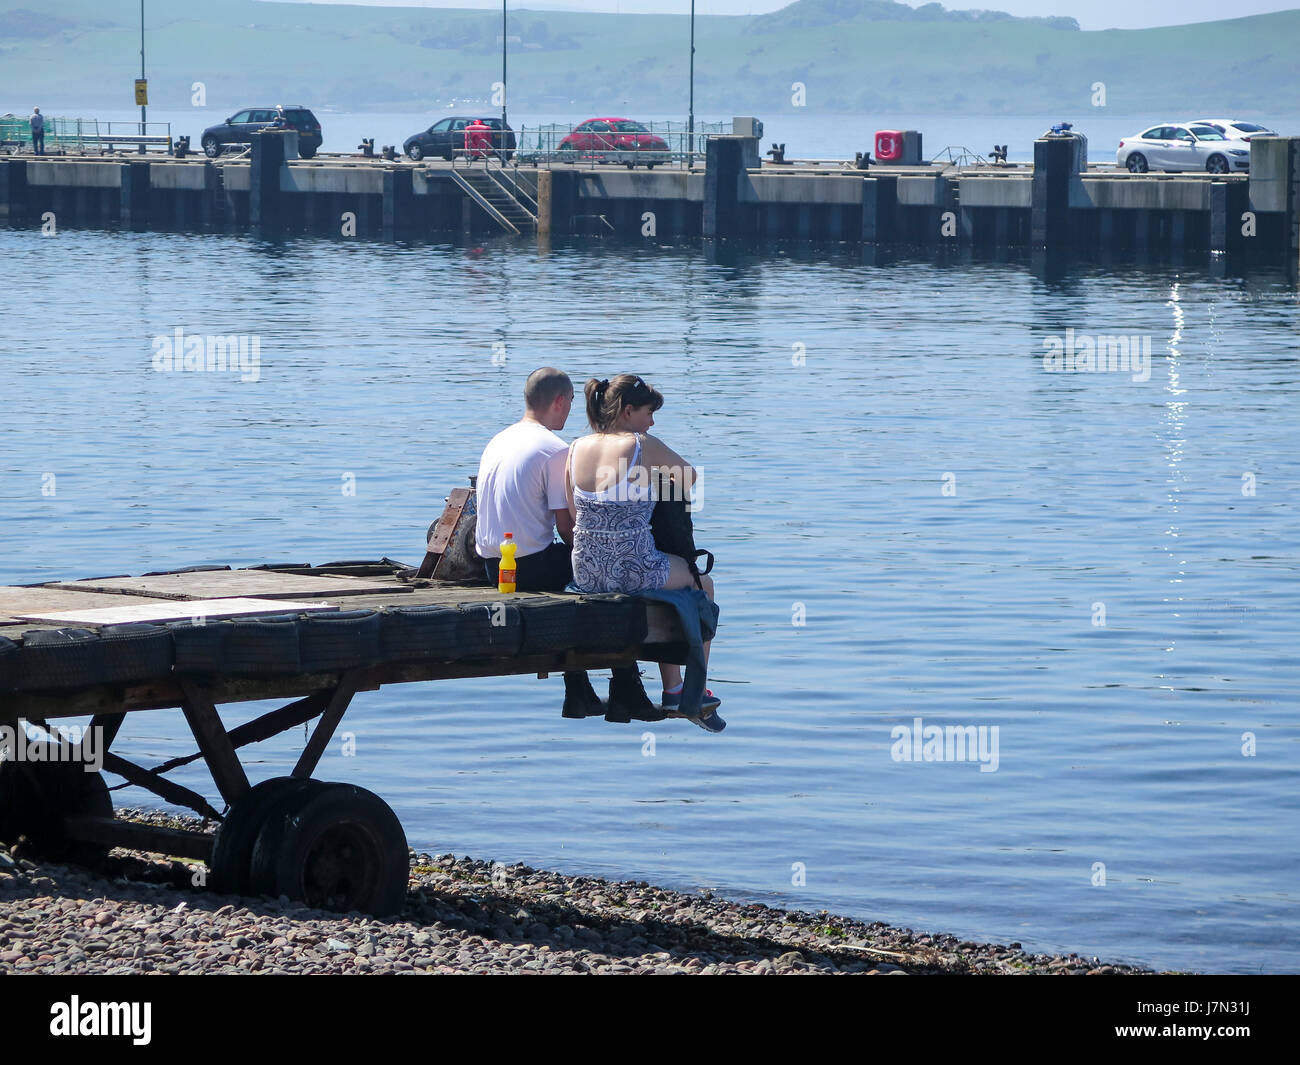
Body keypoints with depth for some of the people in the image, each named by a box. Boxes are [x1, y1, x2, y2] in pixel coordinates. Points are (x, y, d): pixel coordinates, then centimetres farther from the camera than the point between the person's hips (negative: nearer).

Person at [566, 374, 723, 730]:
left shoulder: (577, 448, 1)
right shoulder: (643, 446, -14)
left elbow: (573, 515, 7)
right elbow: (689, 477, 4)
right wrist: (664, 492, 26)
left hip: (585, 573, 6)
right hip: (632, 571, -6)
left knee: (663, 574, 35)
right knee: (702, 583, 26)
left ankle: (673, 689, 38)